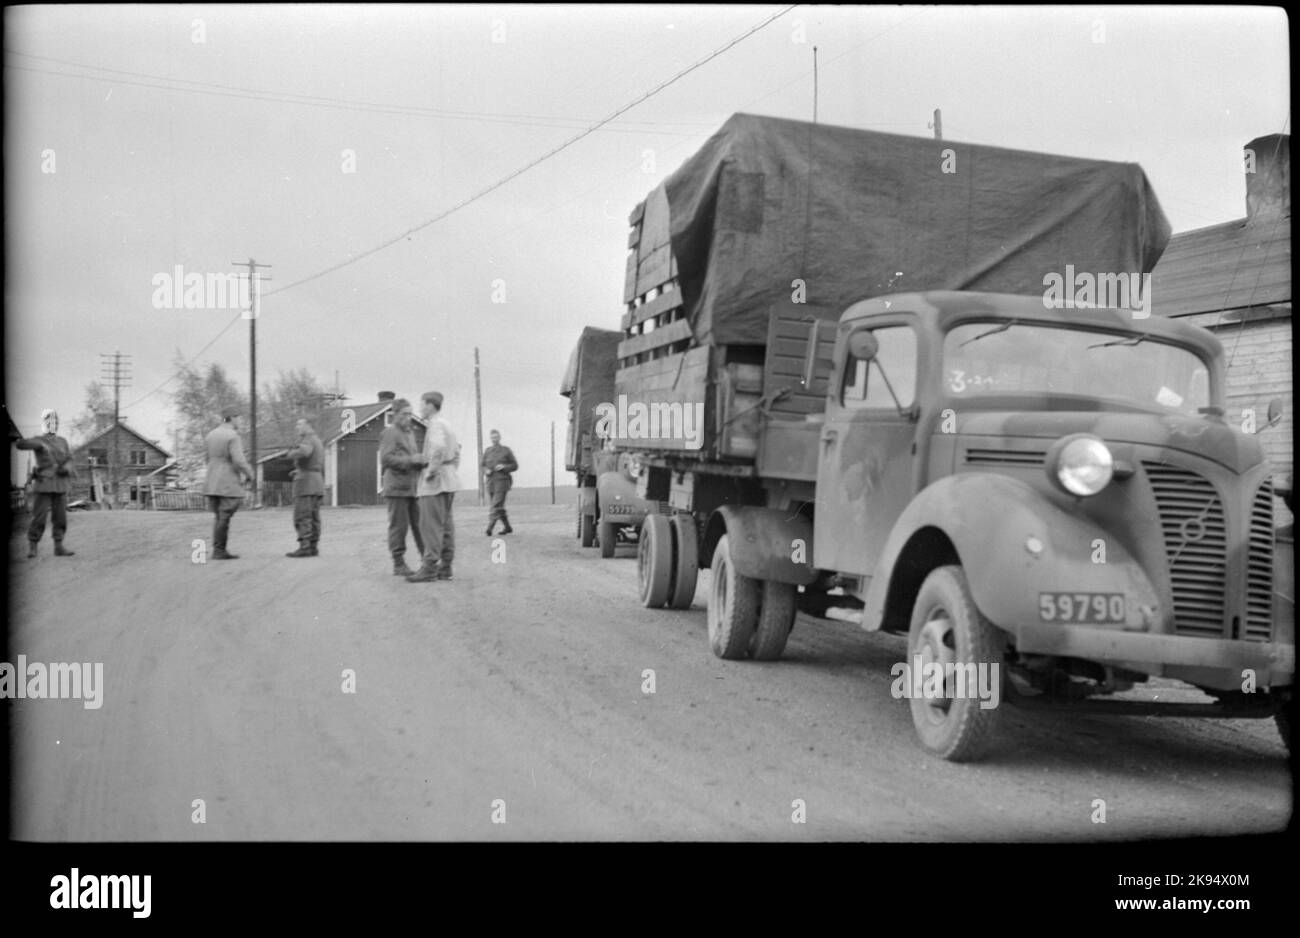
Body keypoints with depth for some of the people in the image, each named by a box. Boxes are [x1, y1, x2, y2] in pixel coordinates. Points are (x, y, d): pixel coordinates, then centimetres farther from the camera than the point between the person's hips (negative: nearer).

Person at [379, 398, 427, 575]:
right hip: (397, 487, -8)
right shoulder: (390, 433, -5)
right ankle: (399, 564, 3)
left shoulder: (410, 433, 21)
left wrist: (421, 459, 8)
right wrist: (411, 460, -22)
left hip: (413, 486, 8)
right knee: (399, 526, -3)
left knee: (420, 525, 6)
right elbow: (385, 459, -16)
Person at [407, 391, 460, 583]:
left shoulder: (435, 424, -11)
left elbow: (438, 447, -30)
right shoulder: (446, 425, 20)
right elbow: (456, 453, 25)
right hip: (448, 480, 10)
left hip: (434, 480, -10)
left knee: (431, 524, -10)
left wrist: (432, 470, -23)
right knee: (445, 524, 8)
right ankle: (445, 567, 8)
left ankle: (429, 568, -12)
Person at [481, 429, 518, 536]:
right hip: (491, 482, 5)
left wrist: (504, 467, -12)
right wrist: (486, 471, -4)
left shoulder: (506, 450, 1)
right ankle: (507, 527, 23)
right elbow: (483, 465, 18)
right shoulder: (487, 451, 11)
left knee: (496, 505, -15)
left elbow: (515, 466, 3)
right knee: (499, 507, 10)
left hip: (502, 481, -5)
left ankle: (490, 527, -22)